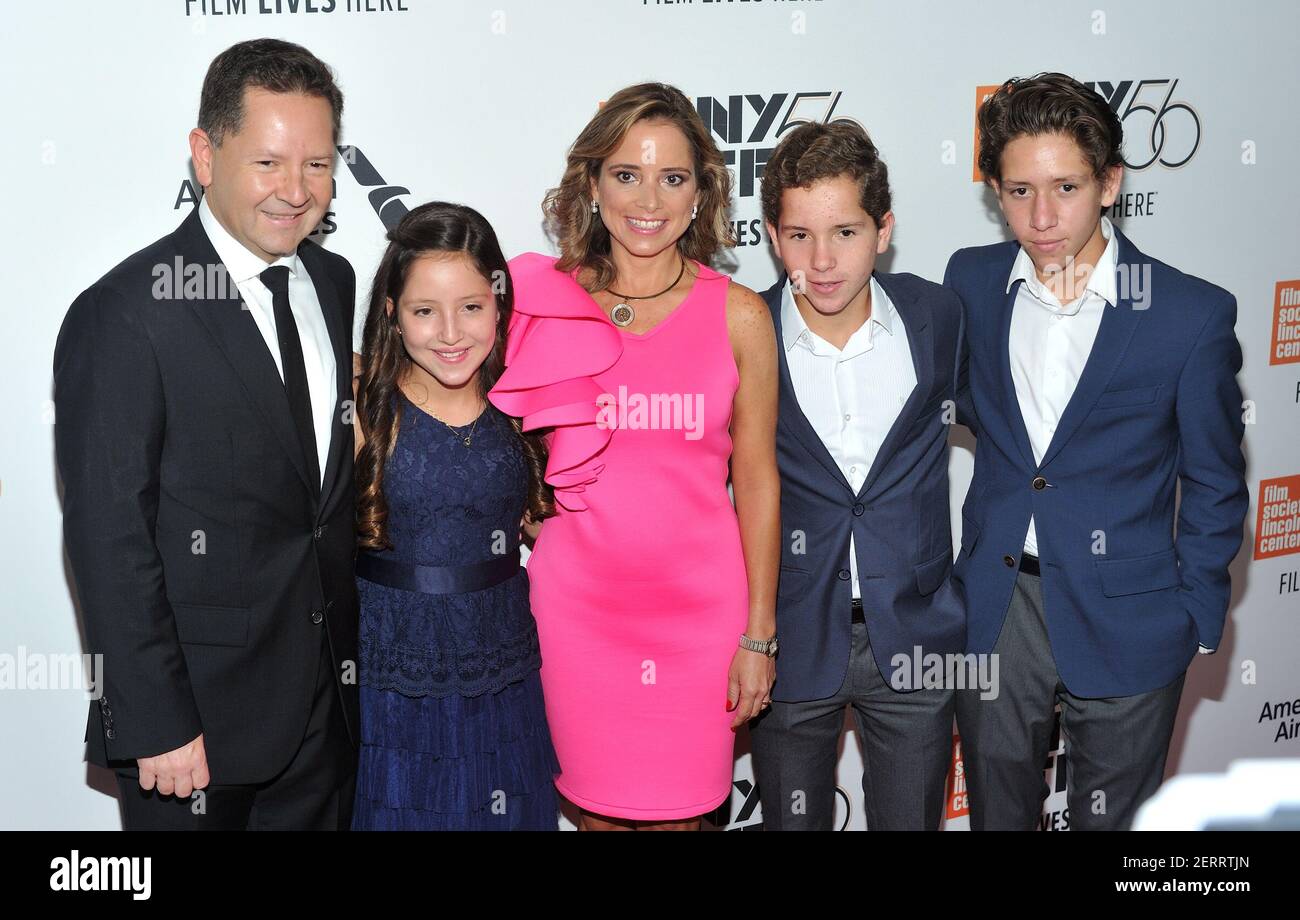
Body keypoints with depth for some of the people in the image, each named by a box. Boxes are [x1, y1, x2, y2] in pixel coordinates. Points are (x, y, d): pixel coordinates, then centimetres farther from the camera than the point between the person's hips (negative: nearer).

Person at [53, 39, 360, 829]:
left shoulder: (334, 281, 4)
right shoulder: (122, 317, -17)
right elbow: (110, 539, -16)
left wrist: (351, 642, 9)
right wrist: (156, 727, -16)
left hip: (331, 697, 6)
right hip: (199, 712, -6)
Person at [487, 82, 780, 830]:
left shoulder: (738, 314, -2)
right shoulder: (545, 303, -1)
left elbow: (757, 479, 0)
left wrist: (759, 634, 0)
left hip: (699, 607, 0)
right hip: (576, 601, 1)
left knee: (679, 810, 8)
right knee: (599, 806, 12)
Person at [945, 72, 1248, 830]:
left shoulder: (1193, 314, -12)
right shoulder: (971, 282, -2)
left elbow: (1214, 487, -3)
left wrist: (1195, 623, -2)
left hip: (1124, 631, -3)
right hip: (991, 620, 3)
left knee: (1114, 820, 14)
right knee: (996, 815, 18)